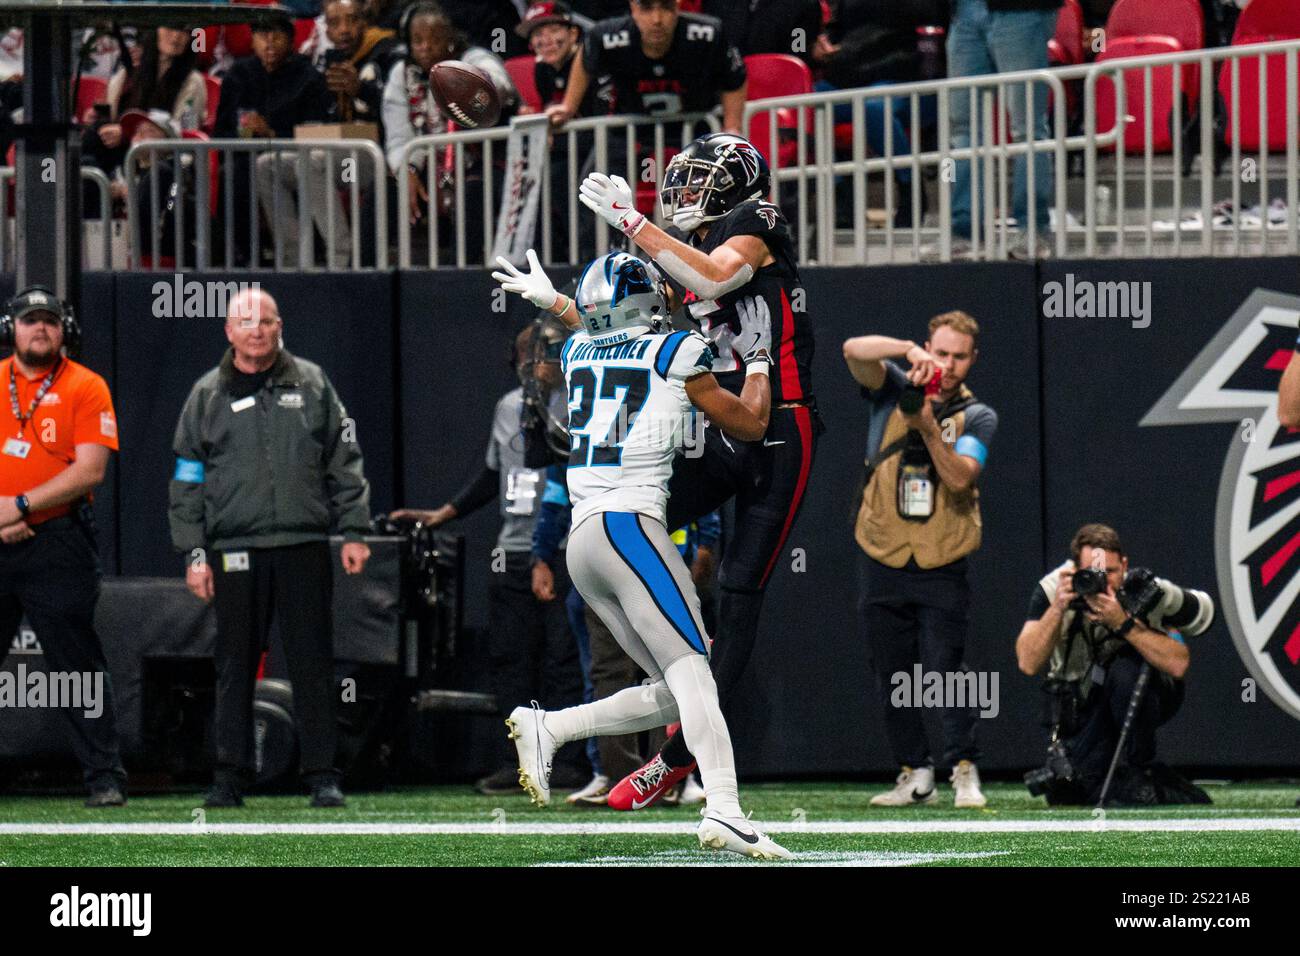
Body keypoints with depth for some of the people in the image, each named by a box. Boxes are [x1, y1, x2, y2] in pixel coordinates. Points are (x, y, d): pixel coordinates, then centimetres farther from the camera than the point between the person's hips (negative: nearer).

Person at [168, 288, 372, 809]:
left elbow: (345, 462, 10)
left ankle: (322, 775, 2)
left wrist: (354, 531, 3)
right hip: (235, 550, 0)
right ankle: (230, 775, 7)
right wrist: (194, 554, 2)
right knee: (235, 667, 2)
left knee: (313, 664, -1)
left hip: (305, 547, 0)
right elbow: (187, 480, 9)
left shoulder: (311, 385, 9)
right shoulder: (207, 396, 9)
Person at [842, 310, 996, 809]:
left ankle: (964, 772, -4)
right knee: (893, 675, 6)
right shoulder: (894, 390, 7)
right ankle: (915, 774, 14)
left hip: (942, 567, -2)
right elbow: (855, 351, -13)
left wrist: (928, 429, -24)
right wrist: (908, 352, -27)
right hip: (883, 560, 2)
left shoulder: (977, 417, 4)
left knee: (946, 669, -10)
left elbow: (959, 477, -12)